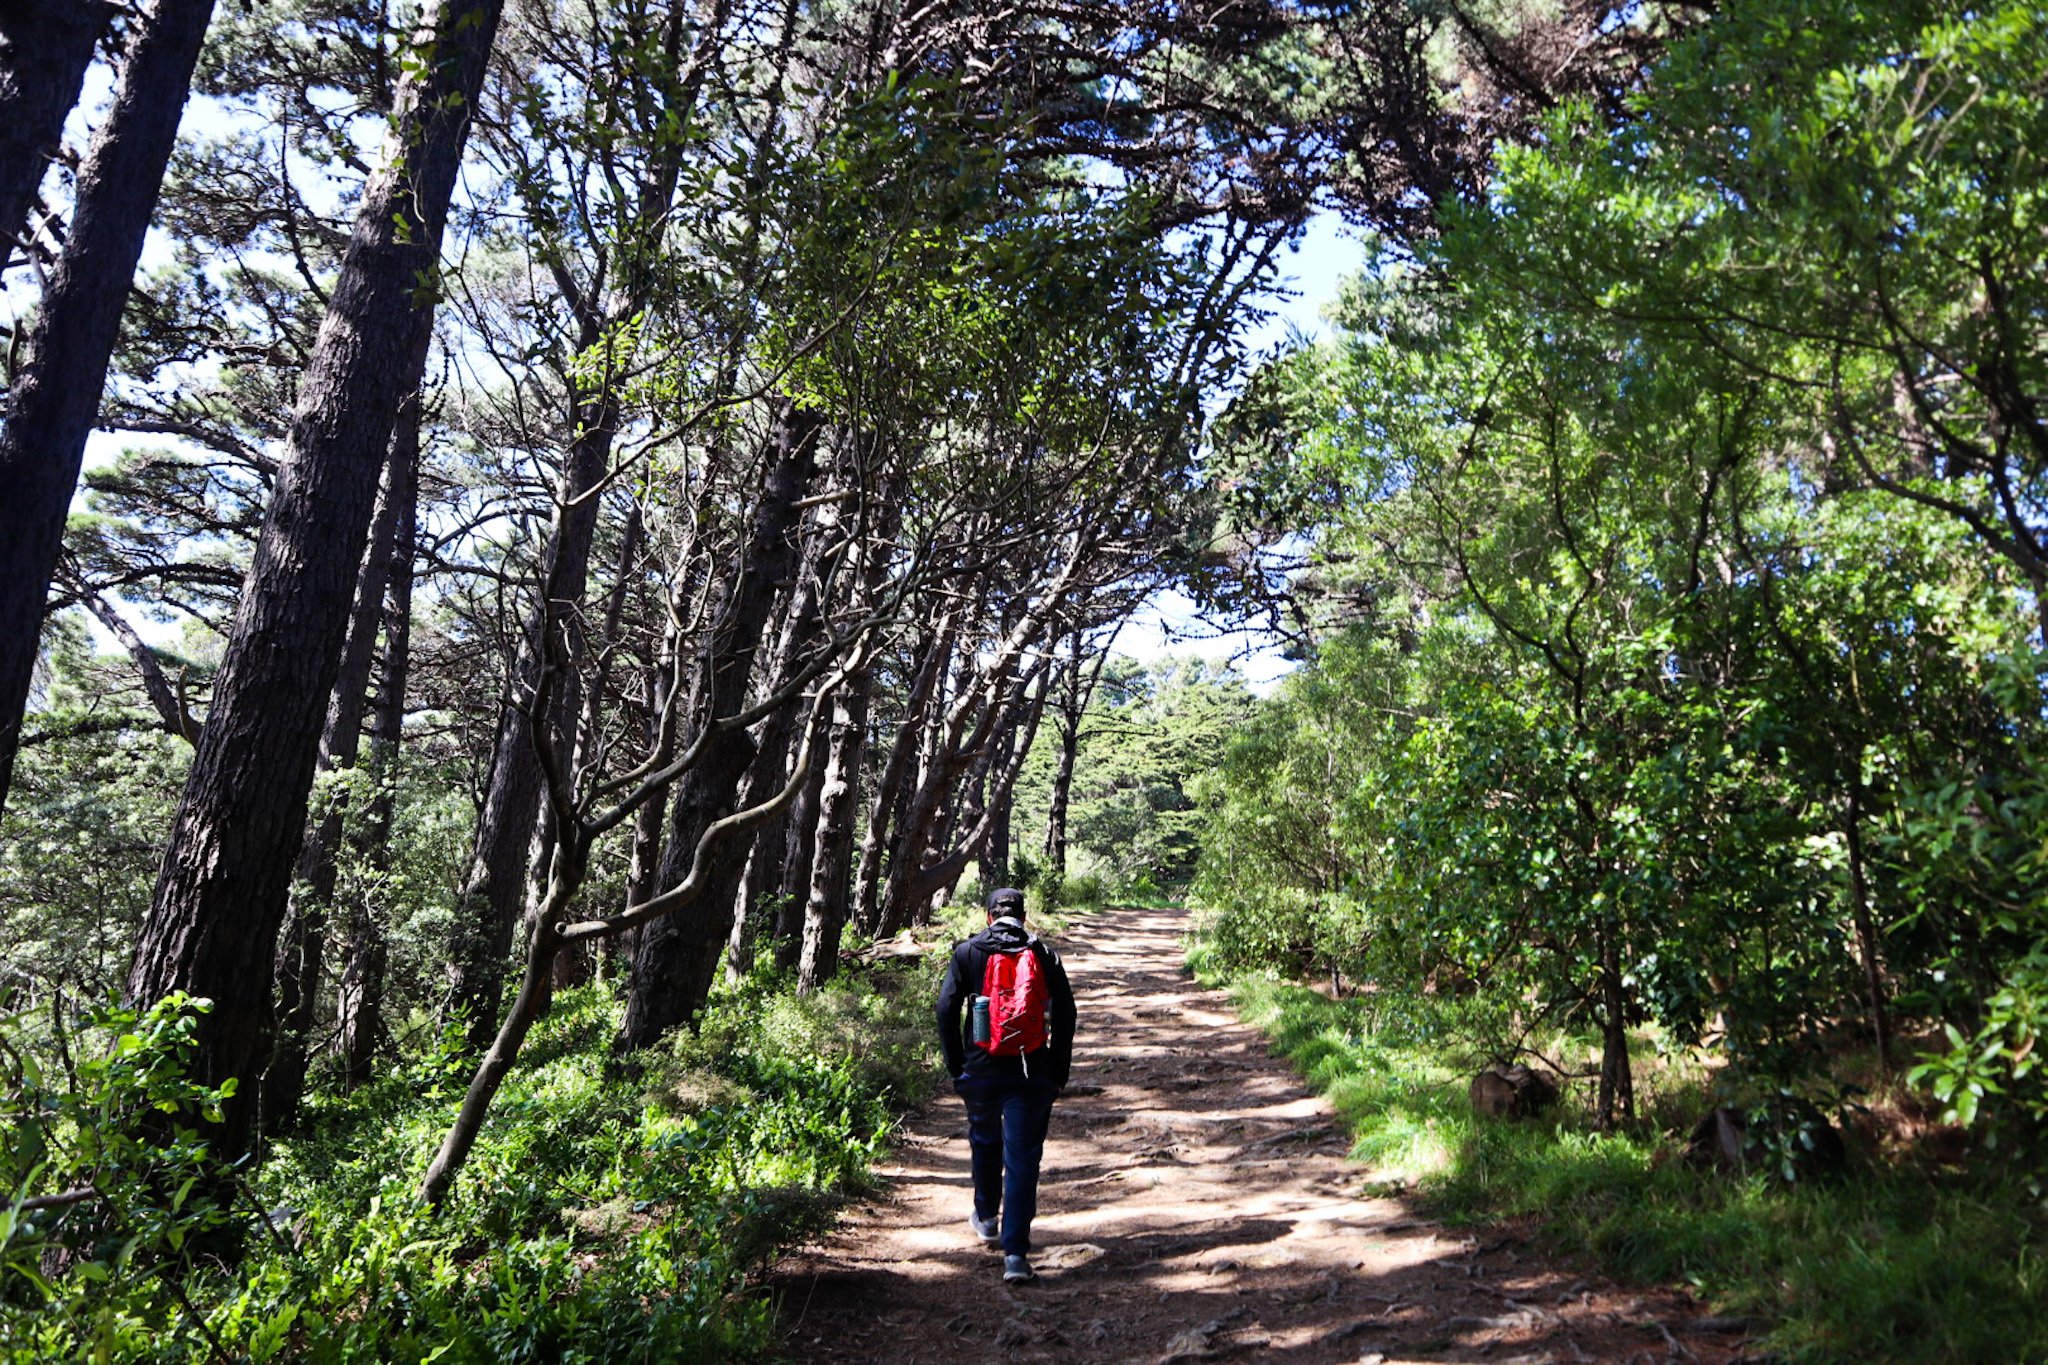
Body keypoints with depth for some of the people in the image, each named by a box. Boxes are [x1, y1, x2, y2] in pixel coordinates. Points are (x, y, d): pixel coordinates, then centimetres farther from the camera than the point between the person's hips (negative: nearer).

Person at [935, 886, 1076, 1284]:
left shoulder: (967, 953, 2)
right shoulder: (1044, 955, 3)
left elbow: (947, 1009, -2)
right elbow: (1065, 1015, 1)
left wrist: (955, 1067, 6)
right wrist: (1058, 1073, 7)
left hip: (981, 1071, 1)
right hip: (1031, 1074, -1)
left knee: (984, 1140, 26)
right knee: (1023, 1159, 1)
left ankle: (986, 1218, 42)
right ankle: (1015, 1254, -4)